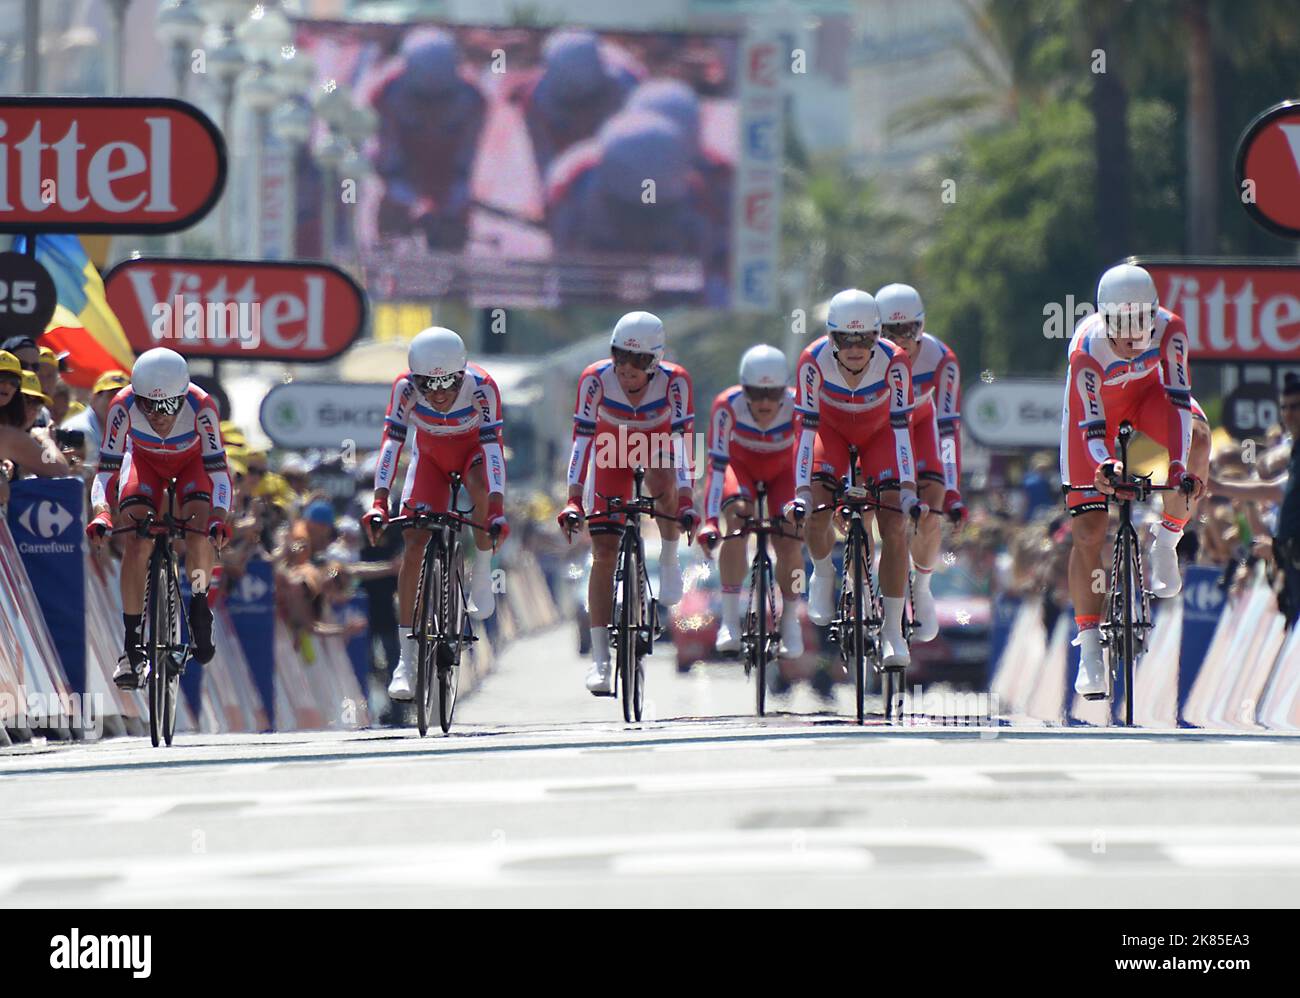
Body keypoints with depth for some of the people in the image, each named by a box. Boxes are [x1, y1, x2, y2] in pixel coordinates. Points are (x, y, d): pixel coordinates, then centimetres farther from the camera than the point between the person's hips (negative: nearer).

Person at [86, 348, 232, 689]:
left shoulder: (201, 406, -35)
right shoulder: (124, 406, -33)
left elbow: (217, 467, -32)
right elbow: (107, 467, -29)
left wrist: (219, 517, -48)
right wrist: (102, 513, -46)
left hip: (191, 461, -1)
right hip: (145, 459, 1)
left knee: (201, 531, -29)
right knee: (135, 544, -19)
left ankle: (199, 607, -4)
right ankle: (131, 645, -11)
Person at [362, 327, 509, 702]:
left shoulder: (482, 386, -33)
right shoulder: (406, 387, -29)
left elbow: (493, 445, -36)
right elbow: (392, 441, -29)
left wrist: (497, 511, -46)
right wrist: (379, 504, -39)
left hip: (472, 451, -2)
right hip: (430, 456, 2)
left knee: (480, 486, -38)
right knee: (413, 544, -12)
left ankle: (482, 574, -12)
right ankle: (405, 659, -8)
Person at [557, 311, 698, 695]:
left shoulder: (674, 381, -29)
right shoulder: (596, 379, -28)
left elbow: (680, 439, -33)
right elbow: (582, 438, -29)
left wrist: (686, 501, -43)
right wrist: (573, 501, -38)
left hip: (656, 445, -1)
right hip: (612, 450, 1)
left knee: (661, 483, -38)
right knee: (604, 554, -9)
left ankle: (669, 559, -11)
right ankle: (600, 659, -5)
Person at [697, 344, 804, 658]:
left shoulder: (798, 406, -33)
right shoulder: (728, 405, -34)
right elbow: (717, 464, -33)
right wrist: (709, 521, -39)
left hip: (782, 469, 1)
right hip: (741, 464, -1)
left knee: (789, 543, -16)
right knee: (738, 520, -28)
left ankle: (790, 619, 10)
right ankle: (730, 618, -22)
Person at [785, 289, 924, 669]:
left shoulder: (894, 362, -32)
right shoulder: (814, 361, -31)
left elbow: (901, 427, -29)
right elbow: (808, 428, -29)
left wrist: (908, 490, -36)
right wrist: (802, 492, -35)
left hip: (878, 434, 0)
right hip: (832, 430, 0)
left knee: (894, 526, -14)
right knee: (815, 514, -22)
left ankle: (893, 631, -6)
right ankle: (823, 572, 13)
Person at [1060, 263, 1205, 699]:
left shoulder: (1169, 329, -31)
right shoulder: (1087, 349, -36)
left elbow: (1179, 398, -35)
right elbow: (1091, 426, -37)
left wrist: (1180, 465, -47)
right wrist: (1106, 467, -57)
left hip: (1145, 392, 2)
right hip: (1095, 403, -2)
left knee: (1196, 436, -34)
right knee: (1088, 531, -8)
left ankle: (1166, 540, -10)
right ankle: (1089, 650, -1)